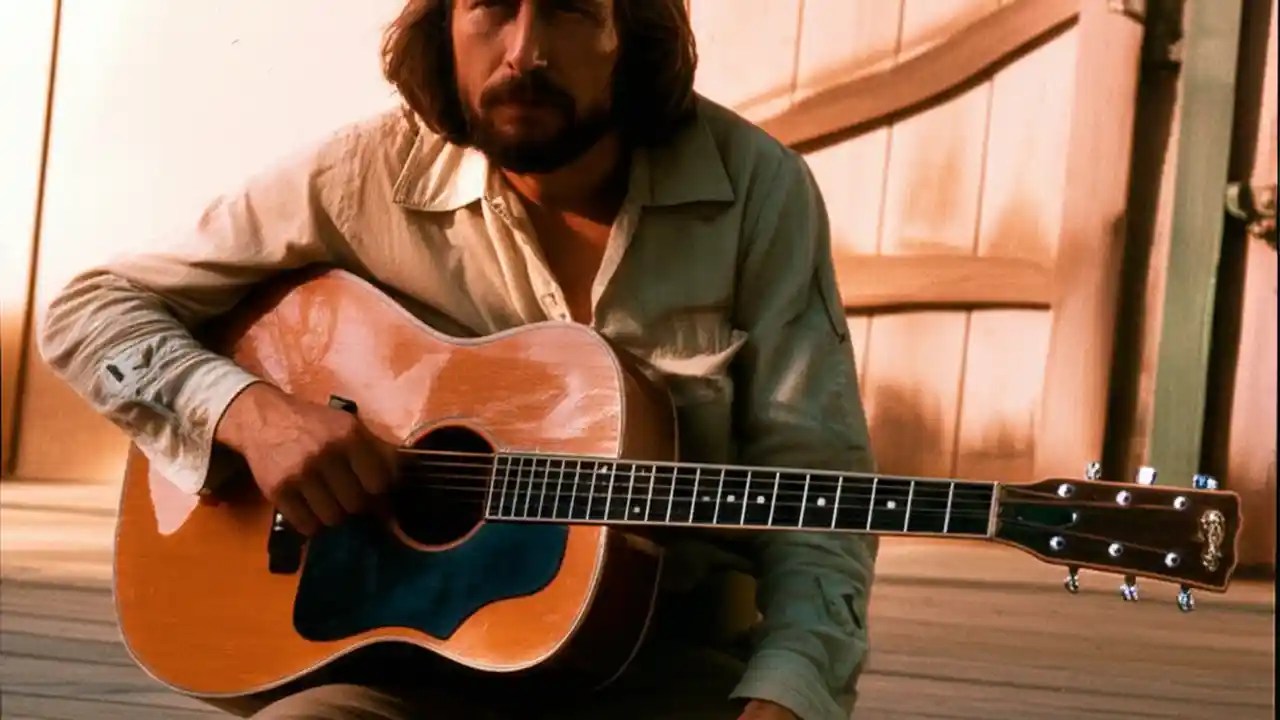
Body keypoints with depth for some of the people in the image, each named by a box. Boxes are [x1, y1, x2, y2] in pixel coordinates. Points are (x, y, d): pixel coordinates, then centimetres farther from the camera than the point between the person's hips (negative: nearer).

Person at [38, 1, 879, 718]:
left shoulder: (754, 187, -5)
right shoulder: (369, 176, -4)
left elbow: (810, 481, -9)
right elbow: (90, 309, 3)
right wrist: (249, 411, -16)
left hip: (668, 651, 0)